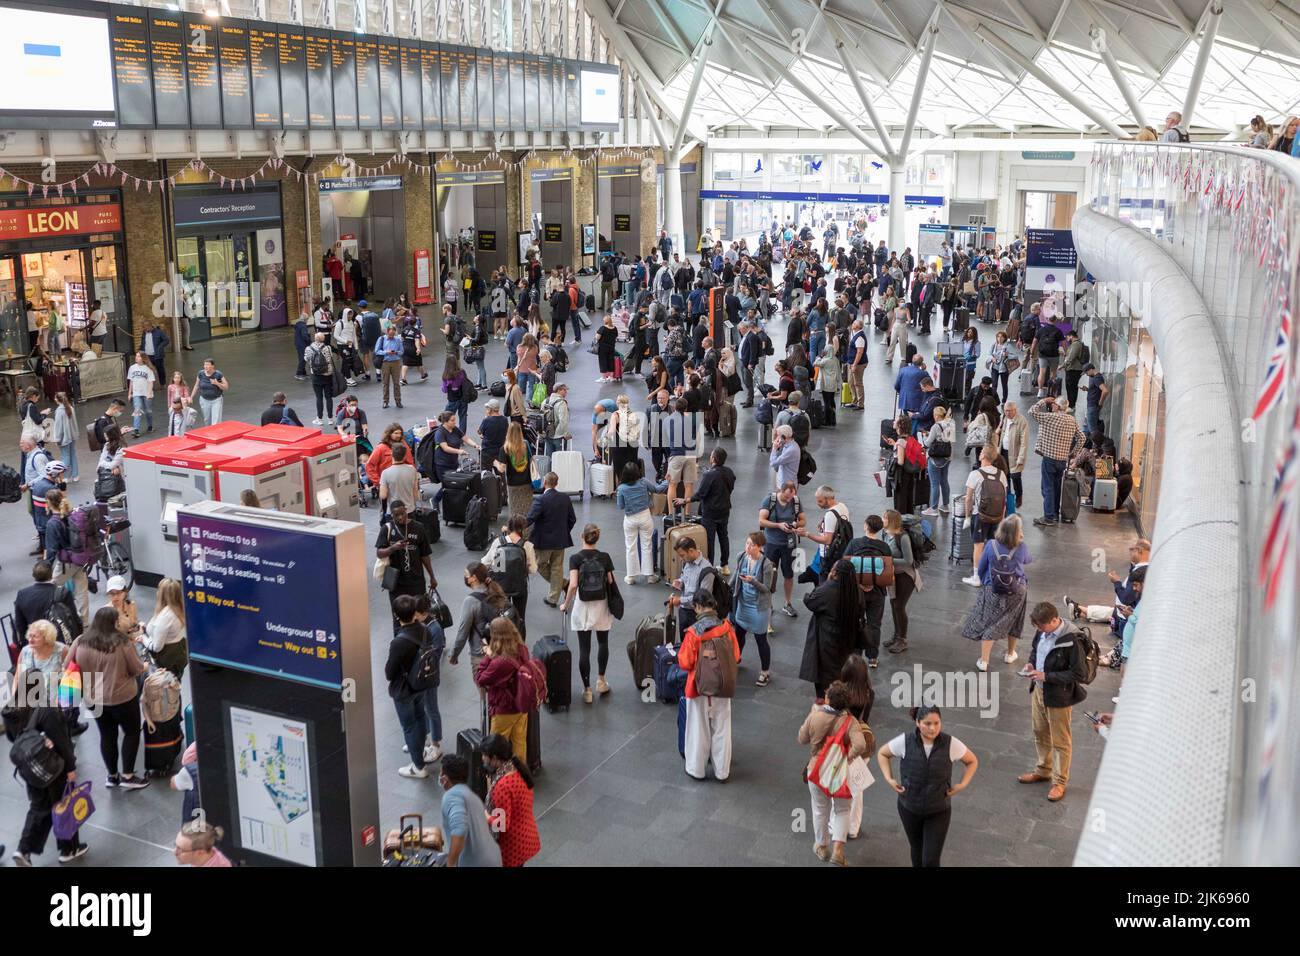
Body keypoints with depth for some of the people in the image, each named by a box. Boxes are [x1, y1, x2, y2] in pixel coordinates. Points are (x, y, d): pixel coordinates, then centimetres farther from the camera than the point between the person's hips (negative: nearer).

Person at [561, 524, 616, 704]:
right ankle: (600, 680, 25)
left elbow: (573, 585, -19)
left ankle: (587, 690, 8)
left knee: (584, 649, 4)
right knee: (603, 643, 24)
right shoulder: (605, 557, -5)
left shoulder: (575, 558, -11)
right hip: (601, 606, 2)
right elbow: (611, 583, -4)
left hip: (583, 607, -2)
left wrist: (566, 604, -6)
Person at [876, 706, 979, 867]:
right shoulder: (905, 742, -19)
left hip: (938, 811, -1)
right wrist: (889, 779, -8)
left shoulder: (951, 744, -19)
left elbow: (972, 761, 0)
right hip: (909, 808, 1)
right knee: (917, 850, 24)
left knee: (931, 861, -4)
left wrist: (962, 784, -11)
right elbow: (882, 753, 1)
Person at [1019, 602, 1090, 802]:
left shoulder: (1072, 640, -27)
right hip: (1038, 690, 7)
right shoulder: (1042, 632, -6)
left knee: (1060, 741, 10)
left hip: (1059, 696, -7)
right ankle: (1043, 770, 43)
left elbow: (1079, 673, -23)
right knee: (1040, 733, 23)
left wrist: (1047, 676, -25)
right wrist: (1031, 663, -6)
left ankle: (1060, 782, 26)